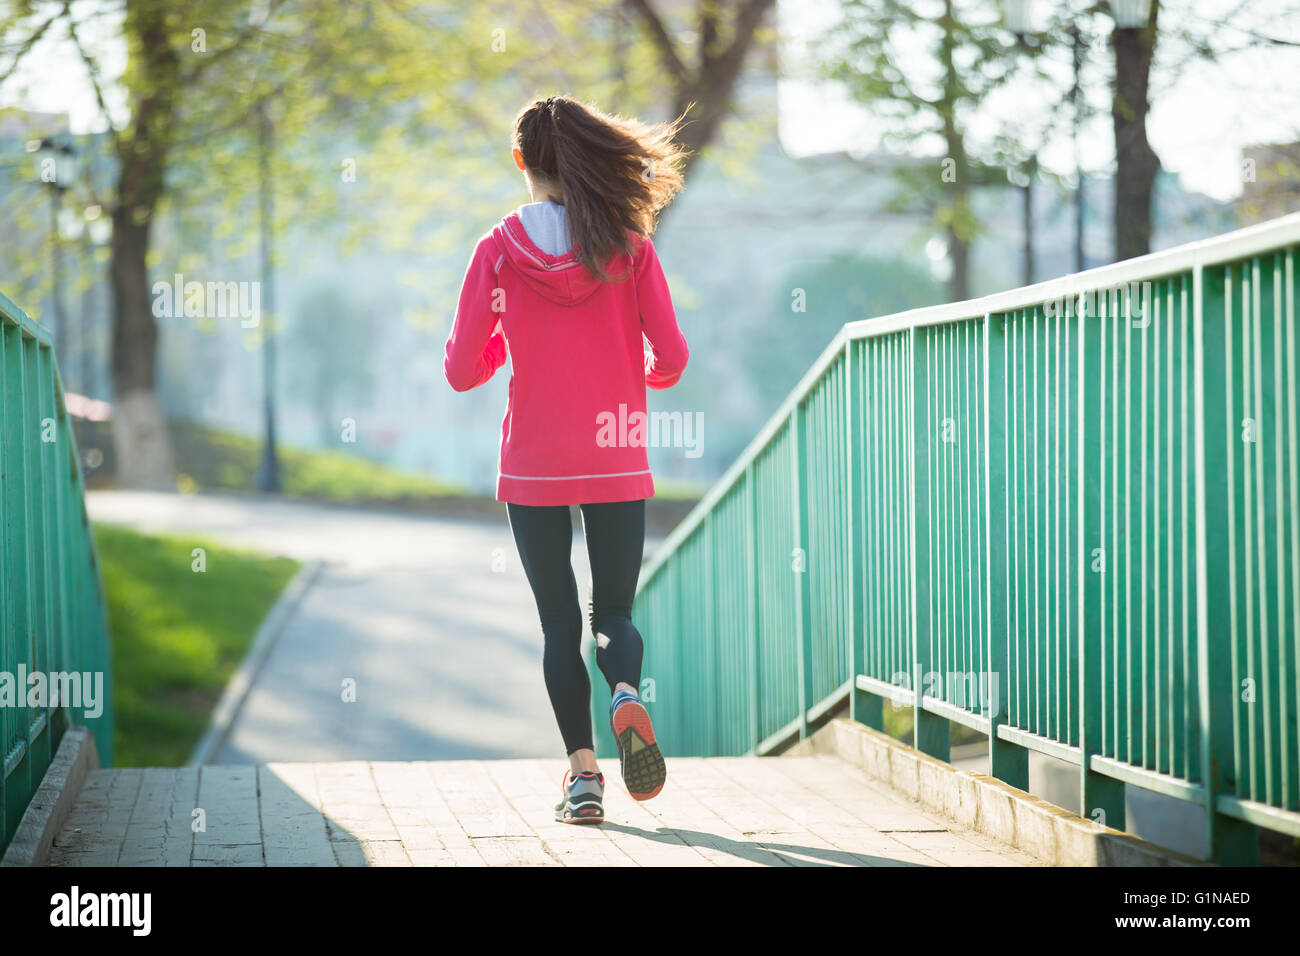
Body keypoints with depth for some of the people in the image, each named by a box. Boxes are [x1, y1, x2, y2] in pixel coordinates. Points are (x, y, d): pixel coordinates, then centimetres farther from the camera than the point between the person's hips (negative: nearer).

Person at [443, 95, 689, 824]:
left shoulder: (499, 250, -4)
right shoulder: (629, 243, -2)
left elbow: (462, 370, -4)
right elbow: (671, 358, -5)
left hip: (534, 467, 0)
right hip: (618, 464, 1)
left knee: (560, 625, 9)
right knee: (614, 614, 10)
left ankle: (583, 772, 0)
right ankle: (627, 696, -22)